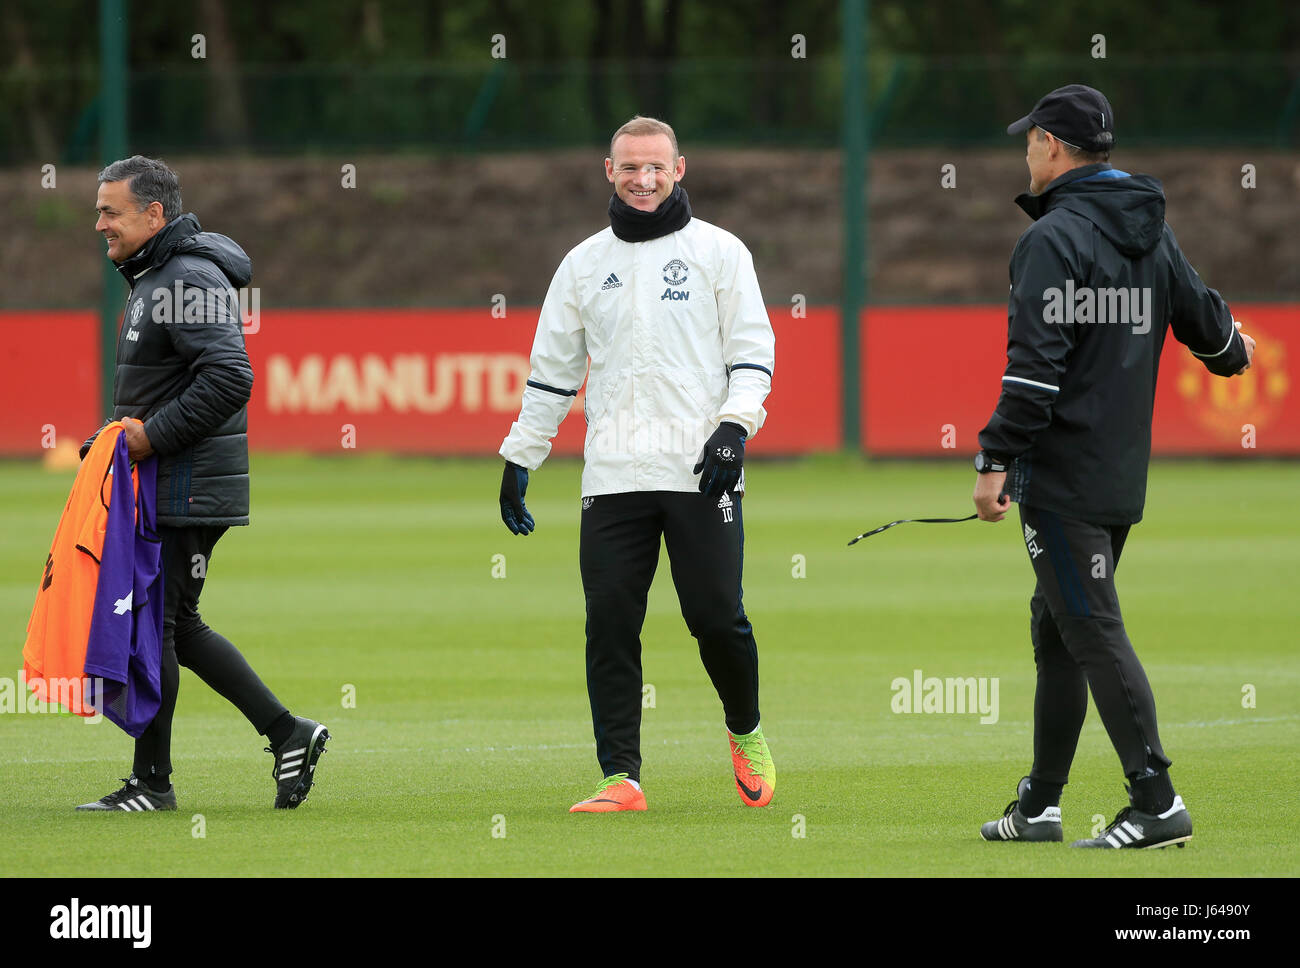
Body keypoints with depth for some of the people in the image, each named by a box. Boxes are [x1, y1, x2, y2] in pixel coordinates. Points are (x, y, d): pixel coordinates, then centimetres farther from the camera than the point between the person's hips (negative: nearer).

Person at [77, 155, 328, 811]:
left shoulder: (189, 281, -17)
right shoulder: (153, 278, 17)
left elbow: (230, 378, -27)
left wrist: (153, 435, -22)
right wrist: (125, 433, 11)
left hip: (188, 488, -11)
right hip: (169, 488, 11)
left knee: (154, 625, -5)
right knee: (176, 626, 13)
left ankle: (152, 781, 1)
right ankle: (287, 734, 16)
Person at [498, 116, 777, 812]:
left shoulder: (719, 252, 6)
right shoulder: (583, 264, 15)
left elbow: (752, 351, 3)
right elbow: (552, 369, 19)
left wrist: (734, 426, -12)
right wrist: (519, 459, 15)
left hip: (701, 473, -3)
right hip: (613, 477, 3)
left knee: (716, 616, -6)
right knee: (610, 624, -5)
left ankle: (745, 731, 21)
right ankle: (620, 777, -3)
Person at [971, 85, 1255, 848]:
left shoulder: (1055, 237, -14)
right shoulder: (1151, 232, 11)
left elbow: (1037, 362, -21)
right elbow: (1204, 319, 22)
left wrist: (998, 459, -21)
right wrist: (1233, 351, 45)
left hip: (1062, 479, -9)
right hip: (1123, 476, 9)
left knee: (1095, 633, -9)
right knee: (1058, 631, 16)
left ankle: (1158, 803, -15)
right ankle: (1039, 806, 21)